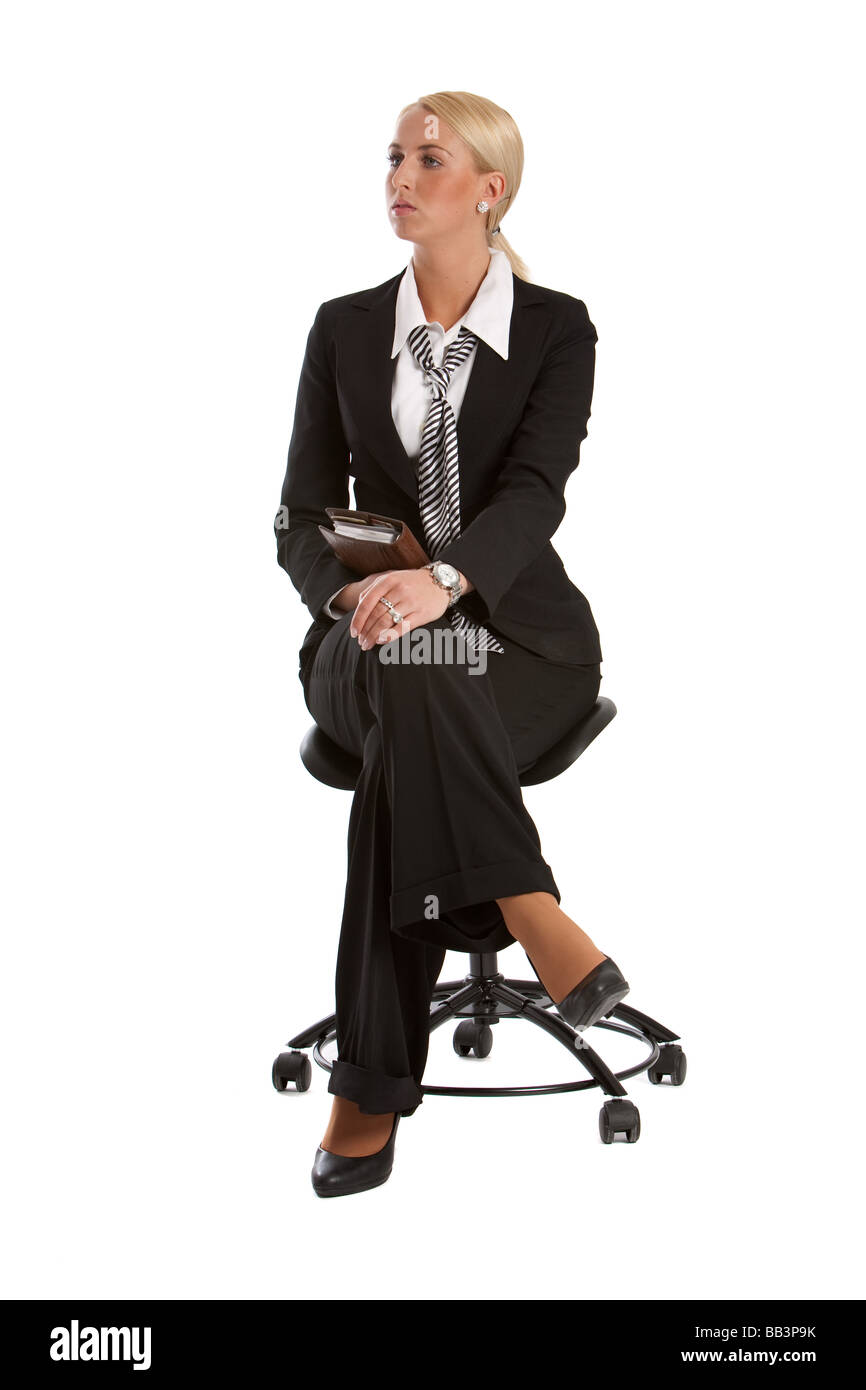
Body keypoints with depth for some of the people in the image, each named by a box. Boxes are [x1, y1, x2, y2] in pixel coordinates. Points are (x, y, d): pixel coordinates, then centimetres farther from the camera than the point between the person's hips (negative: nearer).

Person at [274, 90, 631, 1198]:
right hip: (369, 642, 2)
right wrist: (353, 592, -20)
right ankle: (537, 926, -38)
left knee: (405, 742, -36)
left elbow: (536, 491, -17)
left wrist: (441, 580, -39)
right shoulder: (345, 328, 8)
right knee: (412, 684, -38)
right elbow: (303, 514, 5)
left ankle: (374, 1088, -32)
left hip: (519, 631, -2)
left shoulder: (555, 329, 0)